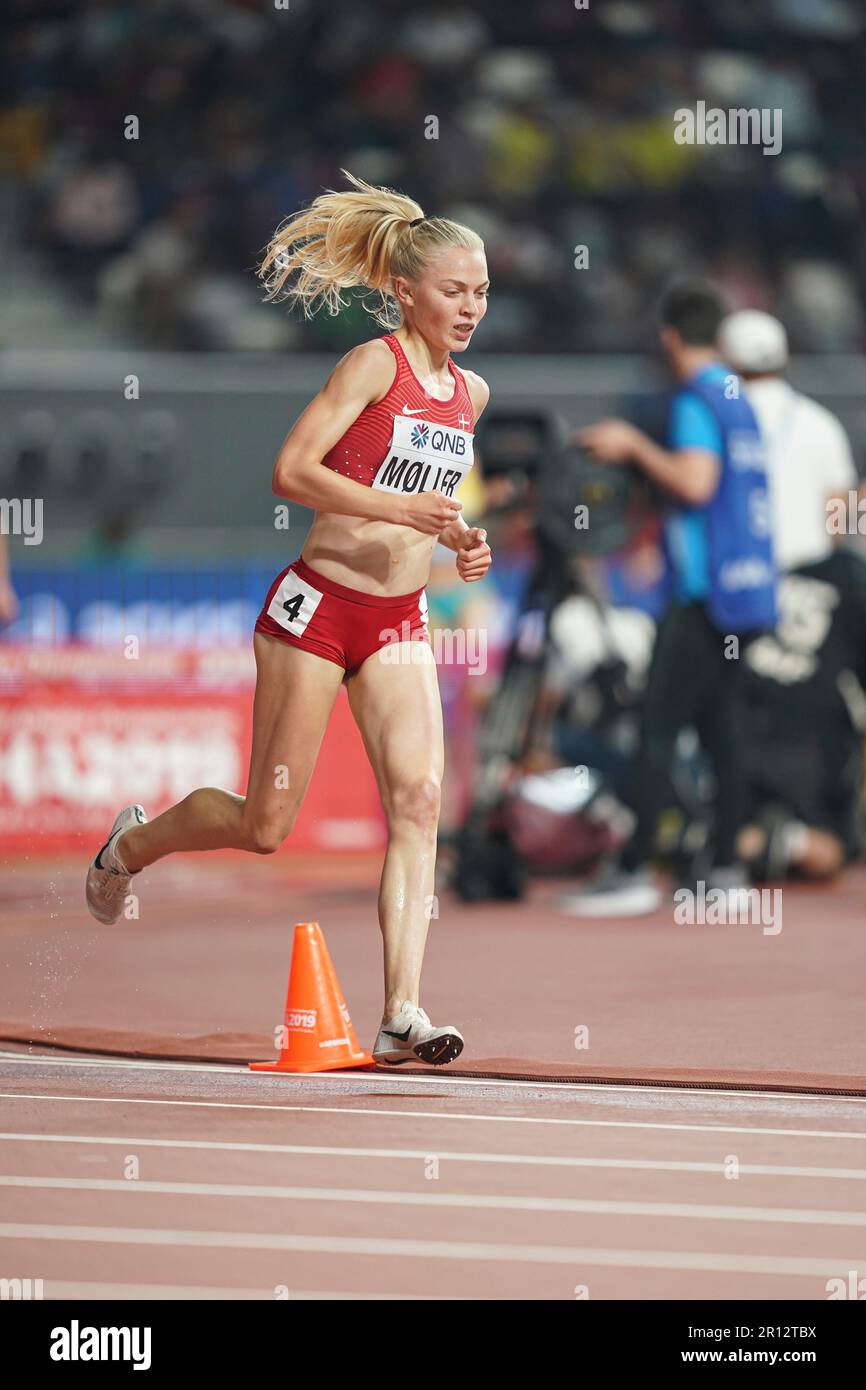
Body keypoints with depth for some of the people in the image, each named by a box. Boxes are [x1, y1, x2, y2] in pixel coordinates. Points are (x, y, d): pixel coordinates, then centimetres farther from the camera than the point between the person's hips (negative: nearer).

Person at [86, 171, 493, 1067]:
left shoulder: (469, 393, 11)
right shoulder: (373, 364, -11)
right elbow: (292, 471, -20)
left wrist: (458, 541, 8)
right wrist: (401, 508, -28)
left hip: (399, 622, 6)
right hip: (318, 605, -6)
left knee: (418, 799, -14)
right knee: (264, 826, 2)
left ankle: (401, 1016, -17)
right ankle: (134, 843, 34)